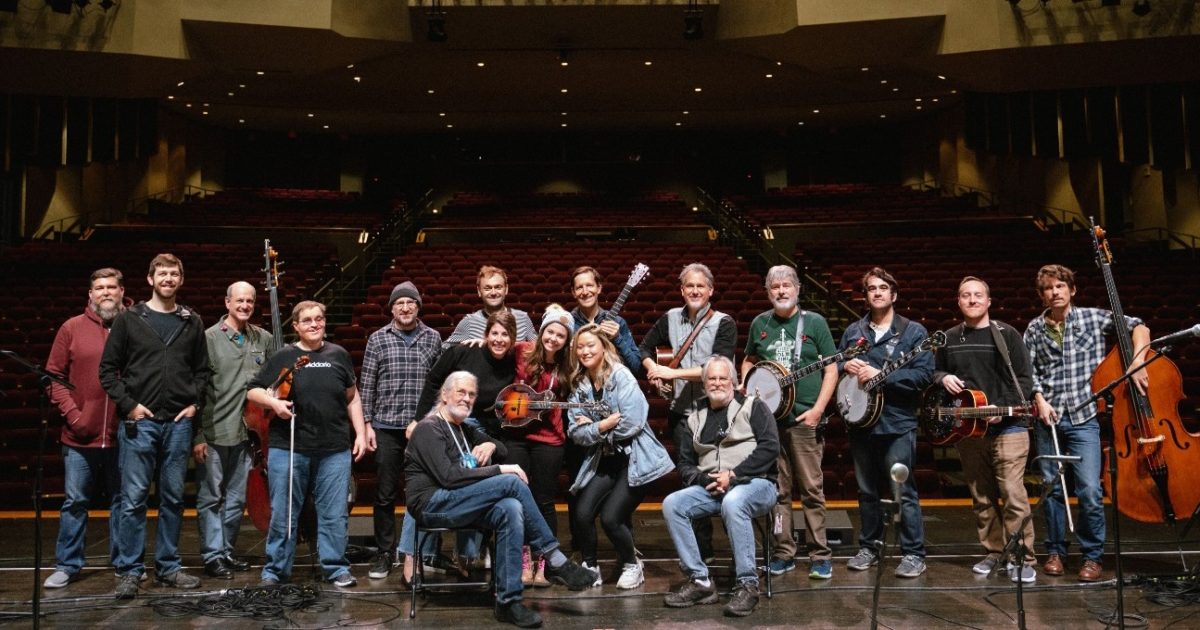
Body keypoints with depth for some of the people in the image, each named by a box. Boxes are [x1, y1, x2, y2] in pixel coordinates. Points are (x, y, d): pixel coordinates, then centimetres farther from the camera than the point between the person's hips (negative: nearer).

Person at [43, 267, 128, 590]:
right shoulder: (72, 328, 2)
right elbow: (54, 376, 3)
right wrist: (72, 413, -7)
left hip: (122, 435, 0)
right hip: (80, 436, 0)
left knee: (122, 501, 10)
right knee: (75, 502, 8)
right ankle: (68, 565, 19)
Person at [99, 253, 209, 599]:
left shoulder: (192, 322, 10)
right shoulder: (129, 319, 3)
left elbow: (202, 370, 13)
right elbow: (108, 368, 3)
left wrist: (195, 403, 0)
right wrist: (128, 404, -6)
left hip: (178, 422, 2)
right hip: (139, 421, -2)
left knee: (173, 498, 8)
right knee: (133, 498, -1)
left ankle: (168, 566, 18)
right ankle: (129, 571, 8)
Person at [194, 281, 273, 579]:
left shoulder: (264, 339, 6)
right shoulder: (210, 338, -5)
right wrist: (197, 435, -11)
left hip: (246, 432, 4)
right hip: (213, 433, -4)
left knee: (236, 498, 12)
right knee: (210, 498, 4)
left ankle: (226, 551, 25)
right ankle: (212, 557, 13)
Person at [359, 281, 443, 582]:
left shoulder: (433, 338, 6)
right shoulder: (378, 339, 4)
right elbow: (367, 385, 4)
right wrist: (367, 424, -1)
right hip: (386, 427, 0)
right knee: (385, 493, 5)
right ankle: (384, 553, 17)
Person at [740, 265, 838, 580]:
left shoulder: (814, 322, 0)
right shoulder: (760, 324, 9)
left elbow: (831, 368, -1)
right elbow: (749, 361, 22)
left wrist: (818, 409, -10)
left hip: (805, 418, -3)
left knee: (811, 488, -1)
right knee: (778, 489, 8)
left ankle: (820, 555, 8)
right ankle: (784, 552, 17)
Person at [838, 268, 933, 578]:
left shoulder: (914, 331, -1)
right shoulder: (853, 331, 12)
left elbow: (924, 374, -11)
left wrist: (881, 375, -19)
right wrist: (847, 366, -5)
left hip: (897, 423, -4)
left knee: (904, 491, -4)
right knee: (867, 491, 13)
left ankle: (913, 553, 5)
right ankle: (869, 547, 24)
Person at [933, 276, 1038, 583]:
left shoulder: (1007, 335, -1)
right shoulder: (949, 338, 11)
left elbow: (1024, 381, -4)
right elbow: (935, 372, 21)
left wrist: (1002, 407, -17)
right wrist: (943, 378, -3)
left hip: (1007, 427, -4)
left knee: (1013, 495, -9)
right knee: (981, 497, 10)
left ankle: (1023, 559, -1)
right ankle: (993, 551, 22)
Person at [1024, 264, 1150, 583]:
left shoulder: (1093, 318, 1)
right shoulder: (1035, 329, 7)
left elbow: (1138, 327, -1)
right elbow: (1029, 371, 7)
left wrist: (1138, 362, -15)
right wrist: (1039, 399, -7)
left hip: (1083, 417, -2)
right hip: (1048, 417, 3)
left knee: (1090, 491, -8)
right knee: (1052, 488, 9)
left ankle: (1093, 555, 9)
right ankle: (1056, 551, 23)